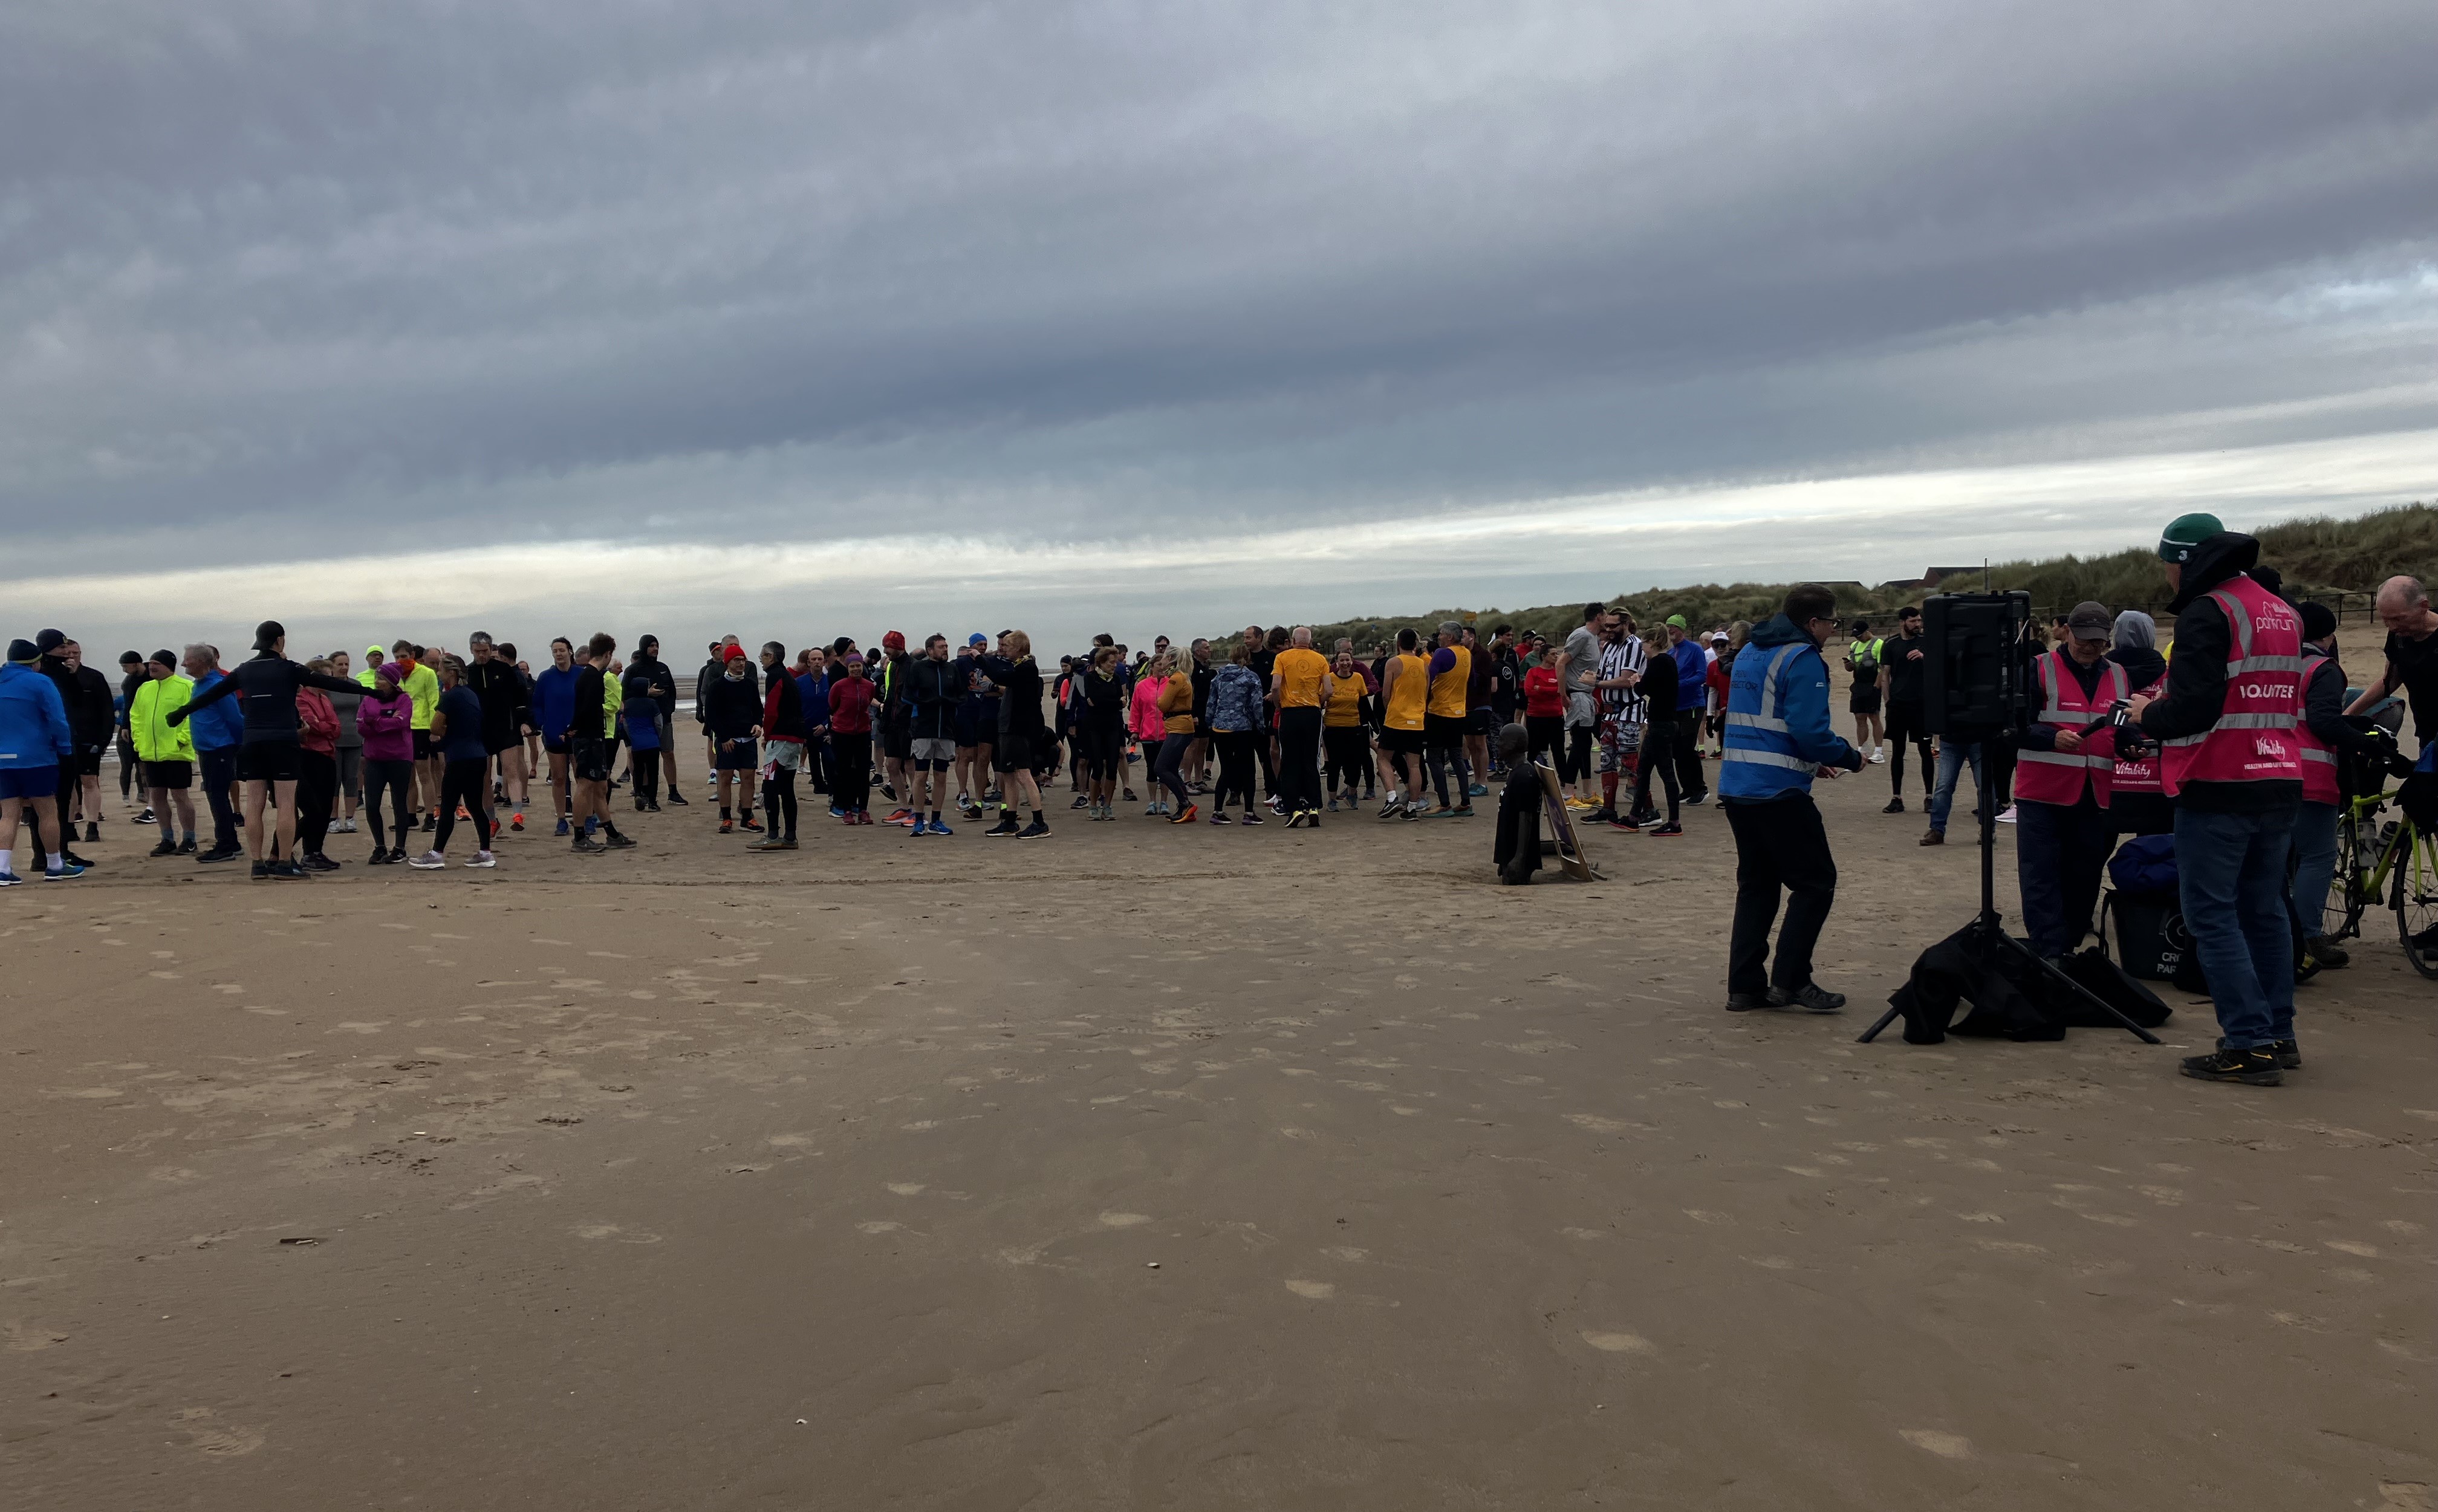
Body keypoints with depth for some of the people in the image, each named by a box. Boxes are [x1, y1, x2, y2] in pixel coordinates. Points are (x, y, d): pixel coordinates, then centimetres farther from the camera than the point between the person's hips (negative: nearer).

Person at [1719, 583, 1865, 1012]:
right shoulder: (1803, 660, -12)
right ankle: (1790, 981, 1)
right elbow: (1811, 733, -20)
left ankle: (1745, 987, 13)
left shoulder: (1749, 653, 16)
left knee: (1756, 885, 14)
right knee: (1816, 882, 3)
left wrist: (1810, 761, 21)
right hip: (1779, 792, -9)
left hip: (1735, 787, 9)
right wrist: (1851, 758, -2)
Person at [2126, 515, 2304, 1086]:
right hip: (2278, 784, 8)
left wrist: (2148, 715, -1)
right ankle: (2278, 1036, 21)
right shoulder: (2284, 614, 15)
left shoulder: (2207, 613, -13)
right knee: (2265, 911, 15)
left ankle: (2249, 1044, -5)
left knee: (2212, 916, -3)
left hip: (2218, 788, -8)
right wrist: (2168, 707, 17)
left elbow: (2194, 708, -21)